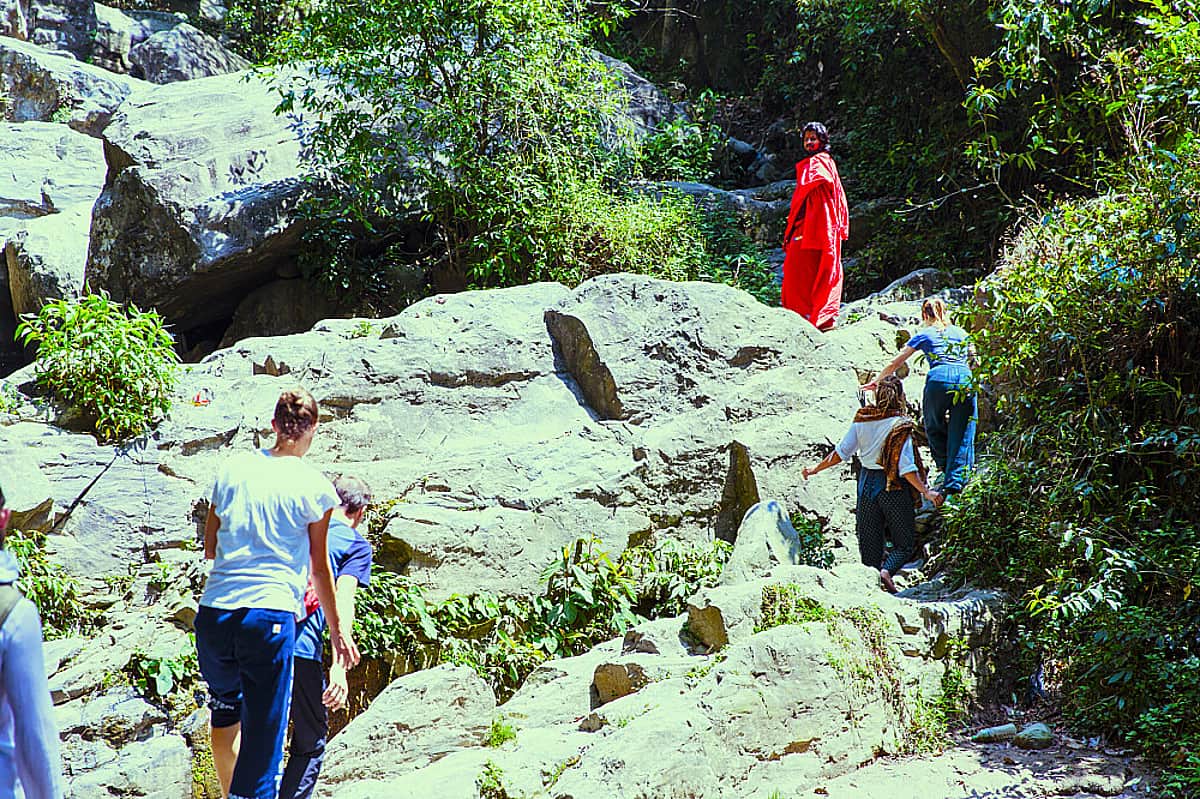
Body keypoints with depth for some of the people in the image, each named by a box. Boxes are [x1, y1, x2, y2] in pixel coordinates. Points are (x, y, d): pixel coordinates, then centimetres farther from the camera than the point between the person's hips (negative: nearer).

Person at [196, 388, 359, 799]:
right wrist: (337, 629, 21)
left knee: (226, 710, 27)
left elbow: (210, 549, 16)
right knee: (263, 738, 0)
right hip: (271, 616, -4)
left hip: (213, 614, 4)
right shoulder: (313, 486, 2)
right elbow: (320, 568, 9)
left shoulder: (233, 468, 10)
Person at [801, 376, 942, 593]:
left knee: (869, 540, 12)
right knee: (905, 541, 7)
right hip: (893, 486, -4)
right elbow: (905, 467, -17)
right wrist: (926, 492, -16)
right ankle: (887, 570, -18)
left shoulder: (862, 420, -1)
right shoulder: (900, 425, -13)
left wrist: (815, 469, 14)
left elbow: (841, 452, 2)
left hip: (867, 482, 4)